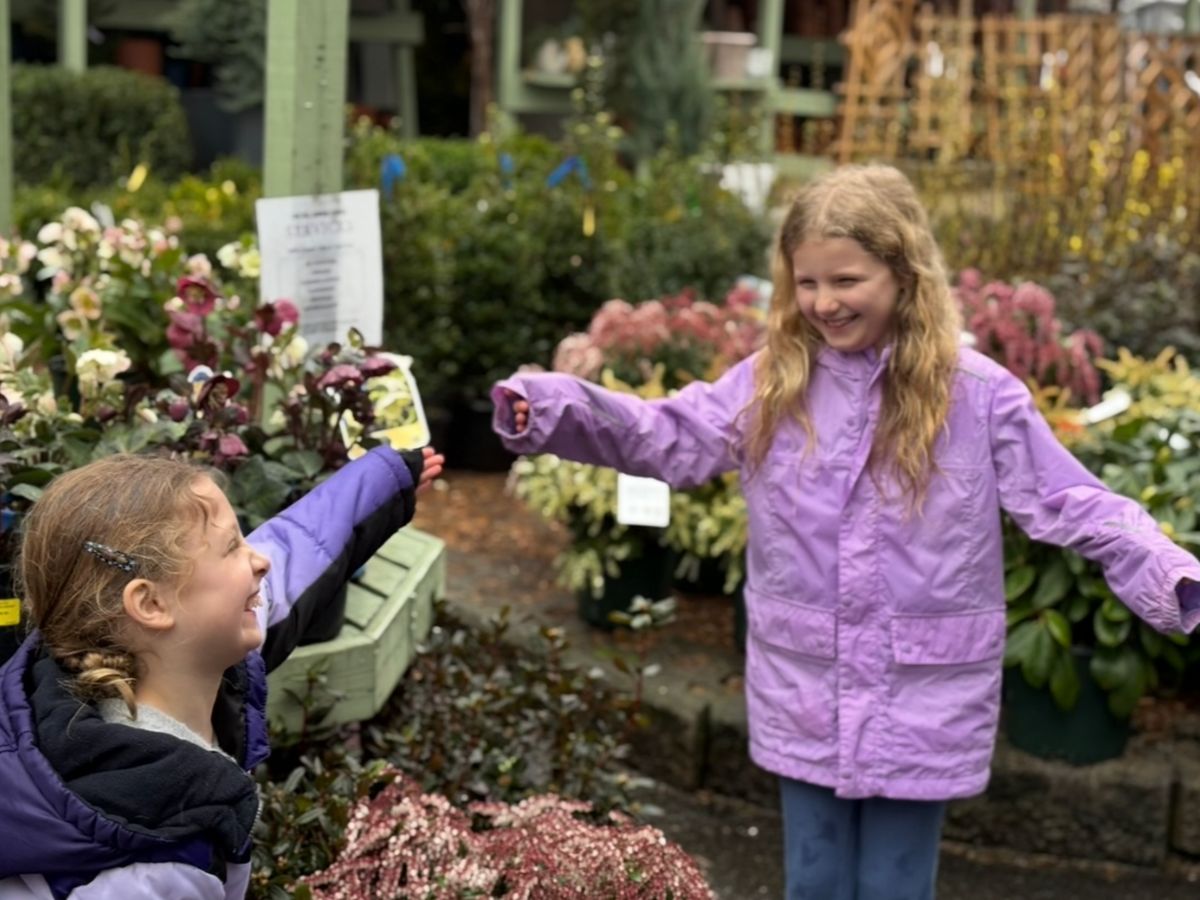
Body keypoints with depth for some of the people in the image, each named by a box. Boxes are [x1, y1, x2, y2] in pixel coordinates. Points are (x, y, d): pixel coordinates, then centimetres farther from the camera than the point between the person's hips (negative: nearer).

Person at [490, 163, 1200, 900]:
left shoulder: (977, 394, -10)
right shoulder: (771, 384, -2)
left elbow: (1071, 504, -7)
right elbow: (664, 438, 1)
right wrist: (552, 408, -12)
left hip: (922, 705, -3)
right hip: (805, 695, 3)